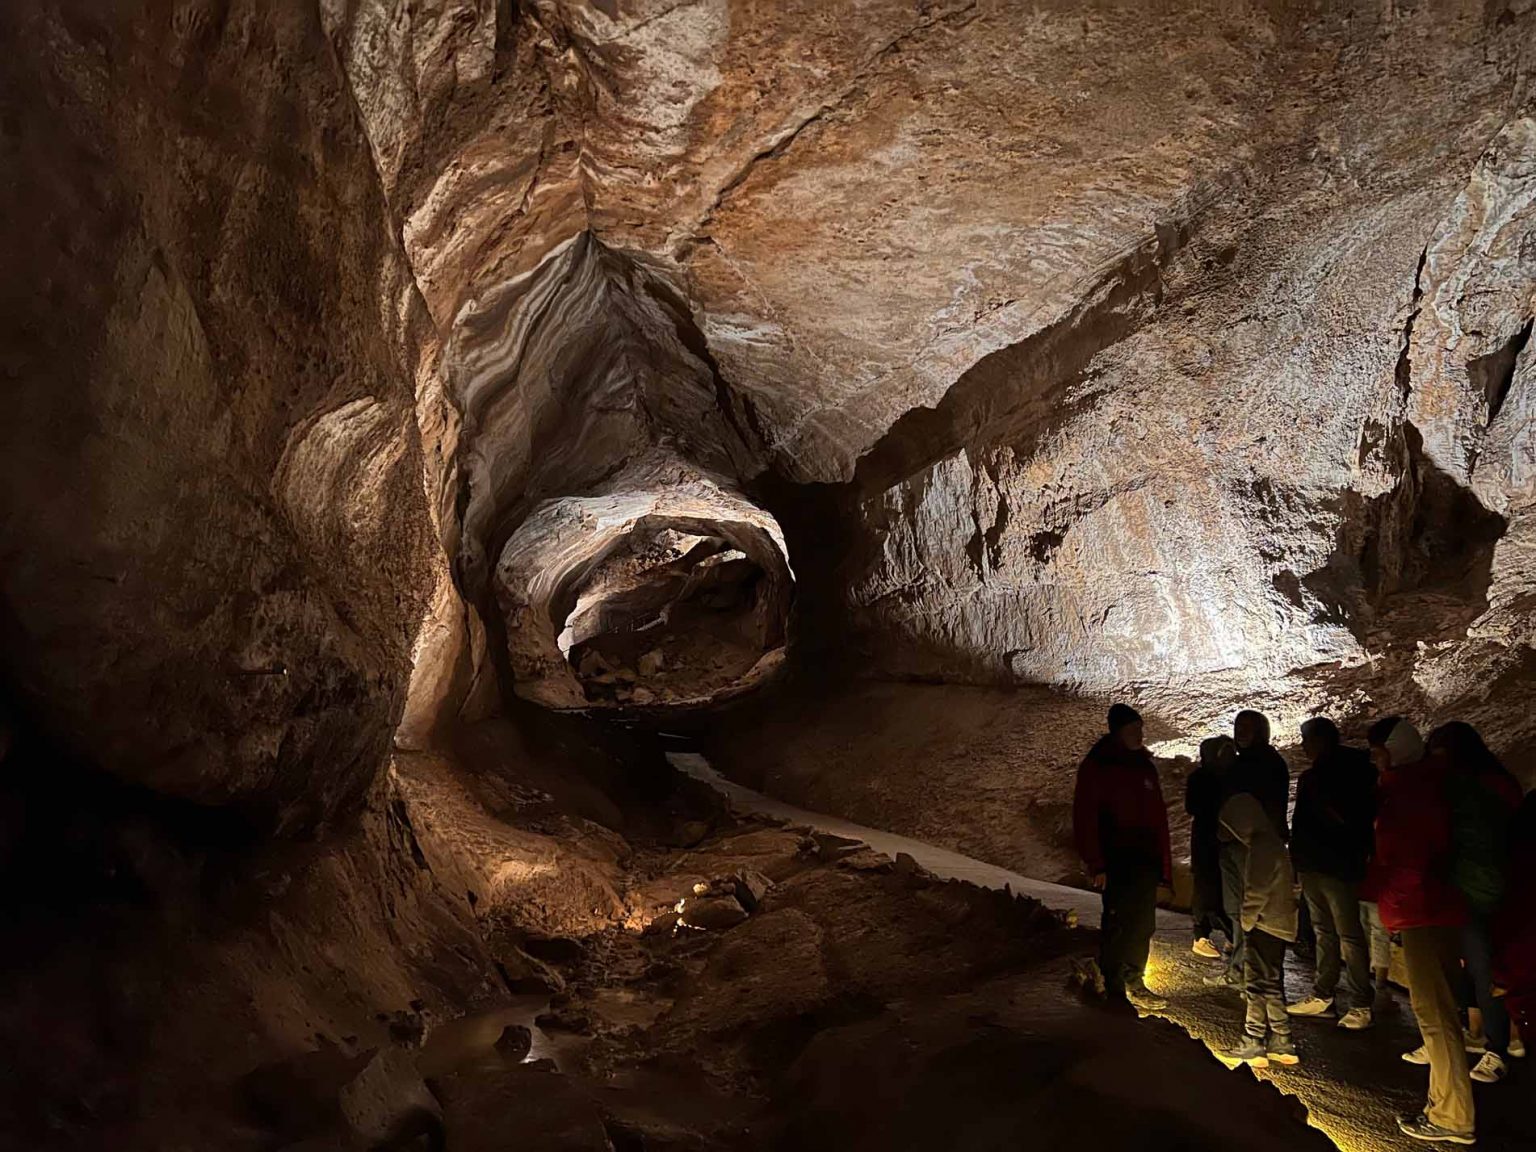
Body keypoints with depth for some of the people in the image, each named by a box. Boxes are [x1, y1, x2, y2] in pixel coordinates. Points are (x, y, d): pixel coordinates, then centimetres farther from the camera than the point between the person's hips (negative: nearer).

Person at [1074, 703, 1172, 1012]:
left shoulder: (1144, 764, 12)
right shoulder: (1096, 766, -8)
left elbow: (1158, 814, 17)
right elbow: (1085, 818, -11)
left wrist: (1163, 858, 12)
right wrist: (1095, 864, -14)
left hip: (1146, 858, 6)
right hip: (1116, 860, -6)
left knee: (1142, 924, 10)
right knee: (1118, 923, -5)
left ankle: (1133, 983, 22)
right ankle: (1114, 987, 6)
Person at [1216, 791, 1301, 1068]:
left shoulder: (1261, 848, -19)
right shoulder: (1270, 843, 14)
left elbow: (1257, 893, -22)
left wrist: (1246, 921, -12)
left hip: (1265, 927, -10)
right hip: (1277, 925, 10)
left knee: (1259, 985, -4)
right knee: (1270, 986, 16)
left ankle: (1252, 1046, 1)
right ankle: (1281, 1044, 22)